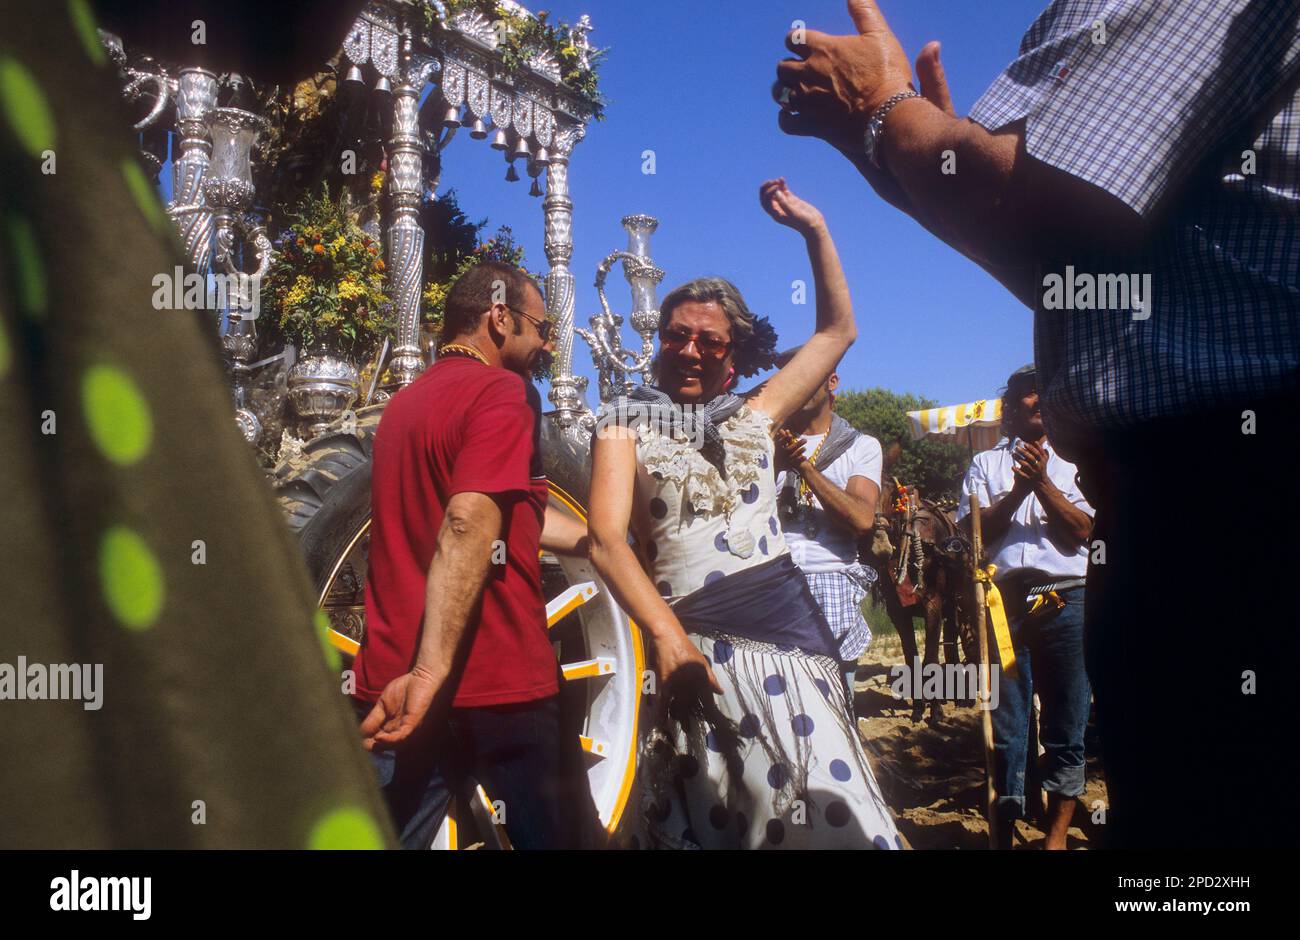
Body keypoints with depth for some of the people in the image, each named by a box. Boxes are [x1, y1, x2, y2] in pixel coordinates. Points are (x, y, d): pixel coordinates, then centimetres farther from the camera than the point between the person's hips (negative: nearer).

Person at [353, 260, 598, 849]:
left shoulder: (406, 402, 17)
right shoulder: (504, 391, -9)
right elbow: (468, 528, -24)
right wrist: (432, 673, -29)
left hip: (392, 689, 7)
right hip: (497, 687, -7)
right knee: (556, 835, 11)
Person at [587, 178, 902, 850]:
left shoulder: (753, 417, 17)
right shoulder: (625, 423, 7)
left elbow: (838, 330, 24)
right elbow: (607, 539, -7)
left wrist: (813, 229, 15)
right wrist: (668, 637, -21)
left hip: (786, 625, 3)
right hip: (696, 640, -3)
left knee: (827, 813, -4)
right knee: (707, 819, 2)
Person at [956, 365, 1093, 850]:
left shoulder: (1070, 462, 14)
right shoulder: (985, 464, 15)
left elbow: (1080, 532, 1)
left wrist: (1042, 483, -10)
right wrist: (1018, 490, -9)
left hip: (1066, 598, 0)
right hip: (1004, 601, 0)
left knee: (1067, 727, 2)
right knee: (1005, 724, 3)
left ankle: (1057, 833, 13)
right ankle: (1004, 831, 13)